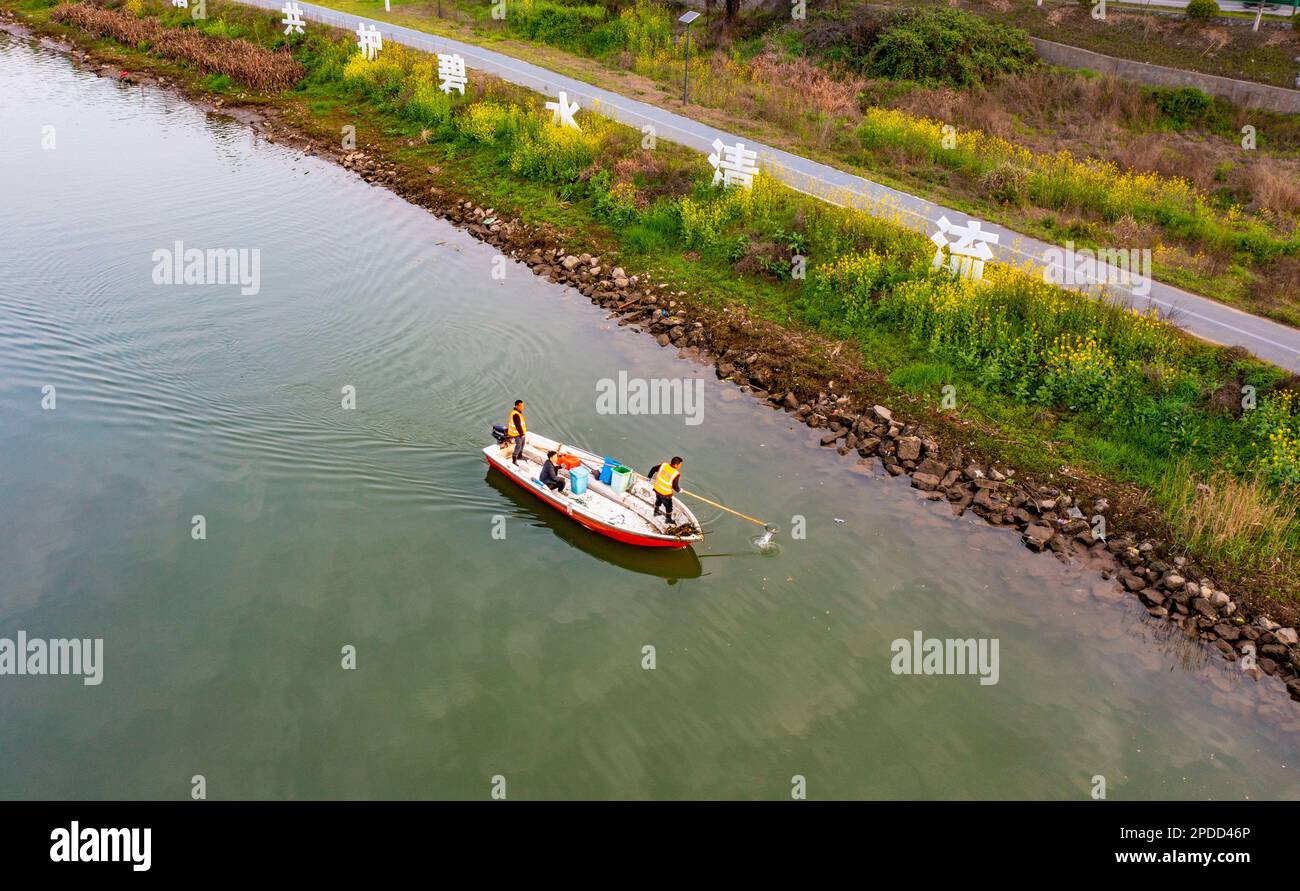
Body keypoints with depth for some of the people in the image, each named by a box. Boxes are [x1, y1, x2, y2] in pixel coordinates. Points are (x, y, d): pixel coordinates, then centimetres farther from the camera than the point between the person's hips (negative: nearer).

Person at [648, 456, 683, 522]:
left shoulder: (664, 465, -14)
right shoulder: (676, 474, -28)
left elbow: (653, 469, 0)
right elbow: (675, 487, -19)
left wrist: (650, 476, 19)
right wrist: (679, 490, 4)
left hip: (657, 488, 6)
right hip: (665, 493, -6)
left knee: (658, 500, 35)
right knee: (668, 506, 20)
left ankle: (656, 512, 57)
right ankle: (668, 519, 40)